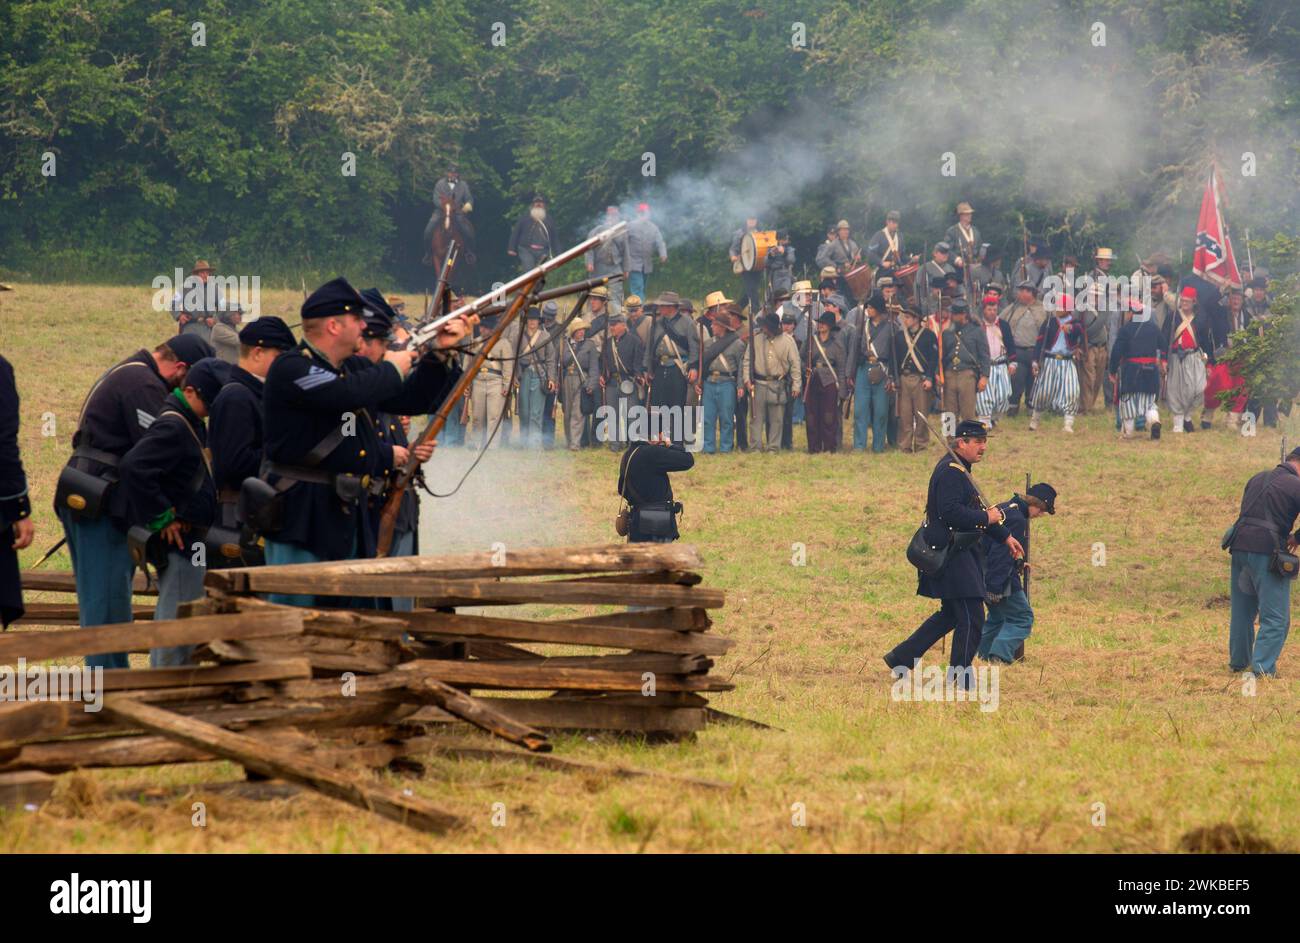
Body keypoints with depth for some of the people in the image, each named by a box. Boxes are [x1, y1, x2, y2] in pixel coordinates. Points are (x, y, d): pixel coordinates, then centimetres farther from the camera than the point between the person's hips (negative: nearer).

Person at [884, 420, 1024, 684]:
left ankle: (900, 658, 22)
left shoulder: (960, 469, 17)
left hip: (959, 553, 11)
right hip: (951, 554, -11)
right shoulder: (950, 471, -17)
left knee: (950, 615, 18)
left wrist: (1005, 537, 24)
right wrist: (987, 518, -18)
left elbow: (971, 510, 26)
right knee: (971, 619, -7)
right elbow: (951, 512, -27)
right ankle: (960, 677, 0)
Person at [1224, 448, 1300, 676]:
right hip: (1267, 552, -7)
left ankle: (1238, 661, 28)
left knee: (1242, 612, 19)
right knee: (1275, 618, -2)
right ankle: (1263, 667, -11)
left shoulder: (1257, 479, 17)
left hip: (1240, 547, 7)